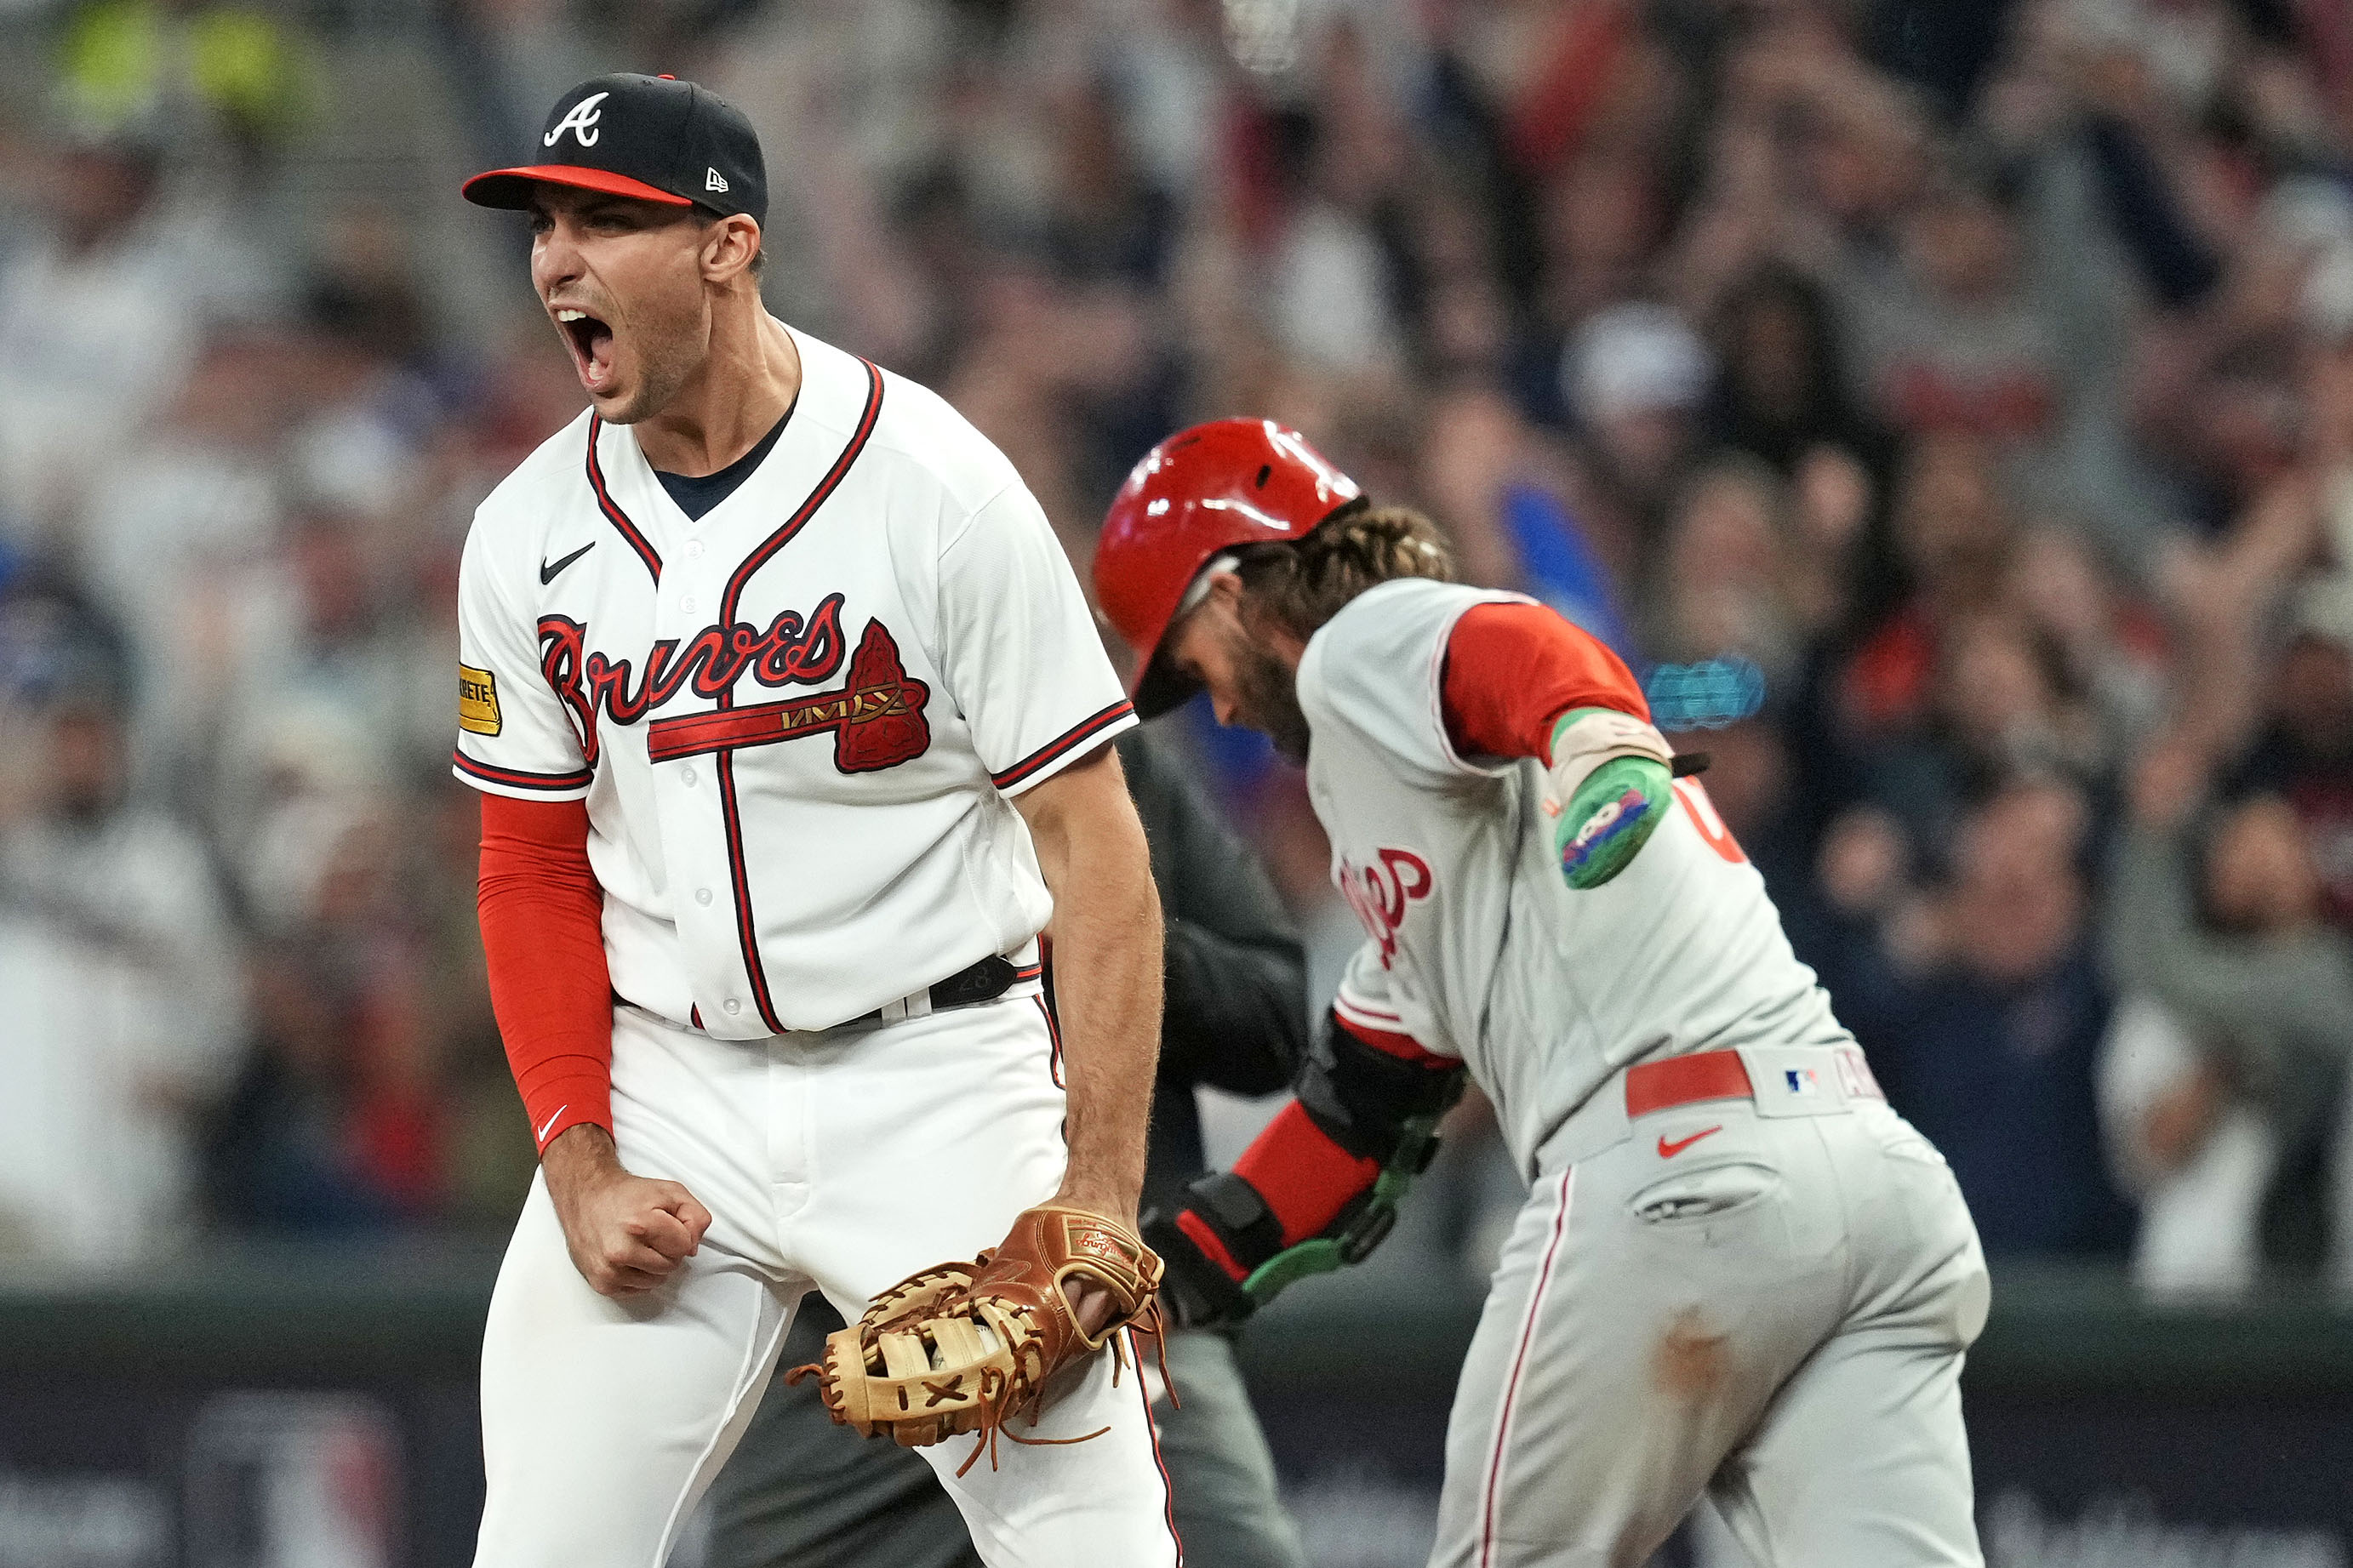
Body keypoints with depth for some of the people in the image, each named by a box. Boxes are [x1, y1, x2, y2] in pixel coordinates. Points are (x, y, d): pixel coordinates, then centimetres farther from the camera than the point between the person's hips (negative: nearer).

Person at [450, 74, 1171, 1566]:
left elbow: (1093, 844, -11)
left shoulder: (939, 491, -12)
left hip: (937, 1079, -4)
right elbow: (536, 874, 10)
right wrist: (579, 1165, -4)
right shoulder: (529, 539, 2)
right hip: (667, 1092, 4)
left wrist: (1100, 1187, -17)